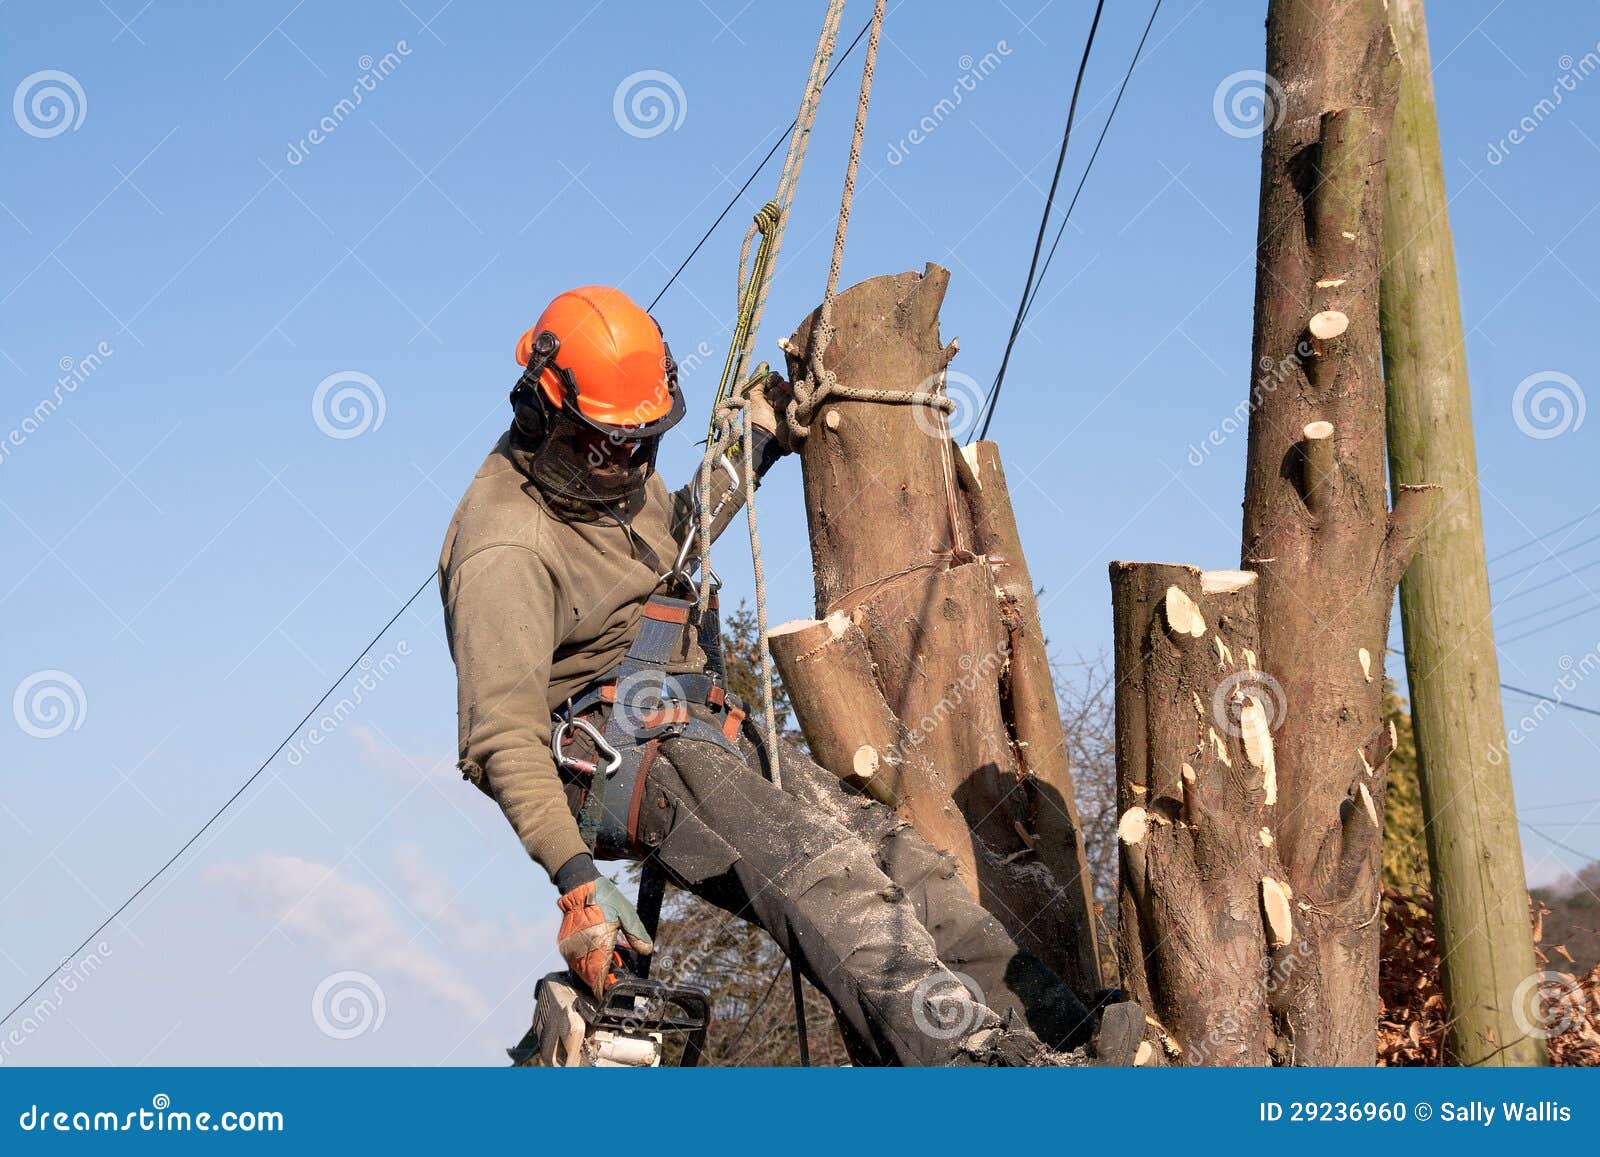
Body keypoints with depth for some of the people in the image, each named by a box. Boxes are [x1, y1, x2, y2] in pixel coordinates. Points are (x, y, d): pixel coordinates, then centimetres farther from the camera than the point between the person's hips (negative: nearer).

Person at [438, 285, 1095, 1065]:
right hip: (619, 760, -9)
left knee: (896, 857, -9)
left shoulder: (615, 474, 12)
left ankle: (1051, 1027, -14)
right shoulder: (504, 549, -16)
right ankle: (967, 1054, -41)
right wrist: (575, 879, -29)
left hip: (706, 731, 9)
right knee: (821, 878, -29)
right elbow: (502, 739, -21)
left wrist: (754, 445, 35)